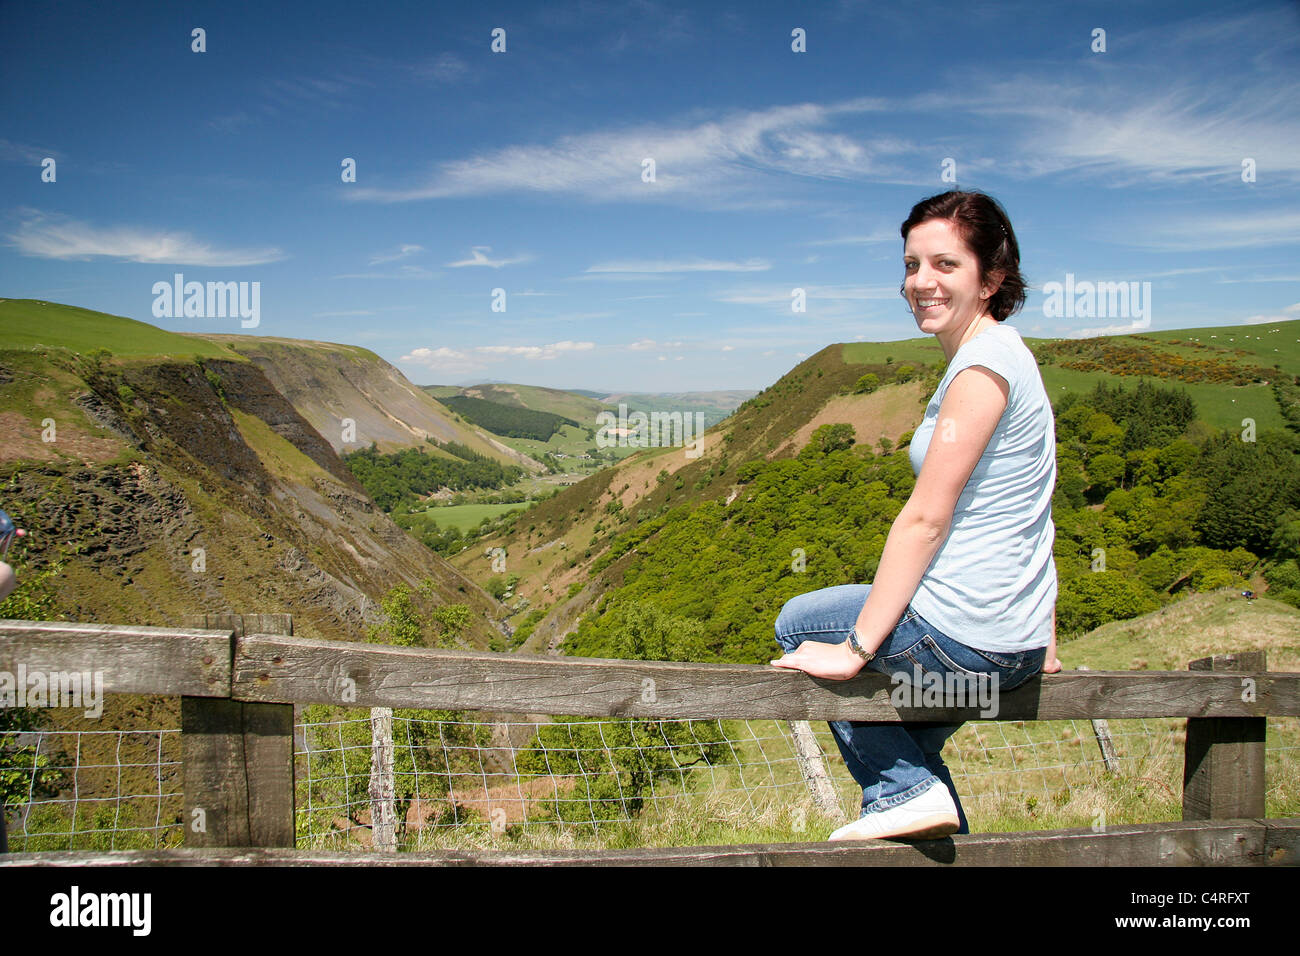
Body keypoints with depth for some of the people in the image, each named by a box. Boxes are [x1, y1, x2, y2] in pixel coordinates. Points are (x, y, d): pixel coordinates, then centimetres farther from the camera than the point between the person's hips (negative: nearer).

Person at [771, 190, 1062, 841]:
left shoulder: (984, 362, -18)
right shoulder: (1003, 356, 12)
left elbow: (925, 518, -21)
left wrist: (854, 650, -16)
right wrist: (1040, 641, 19)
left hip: (963, 637, -9)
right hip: (1017, 644, 9)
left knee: (796, 625, 13)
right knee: (910, 733, 31)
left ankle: (906, 791, 8)